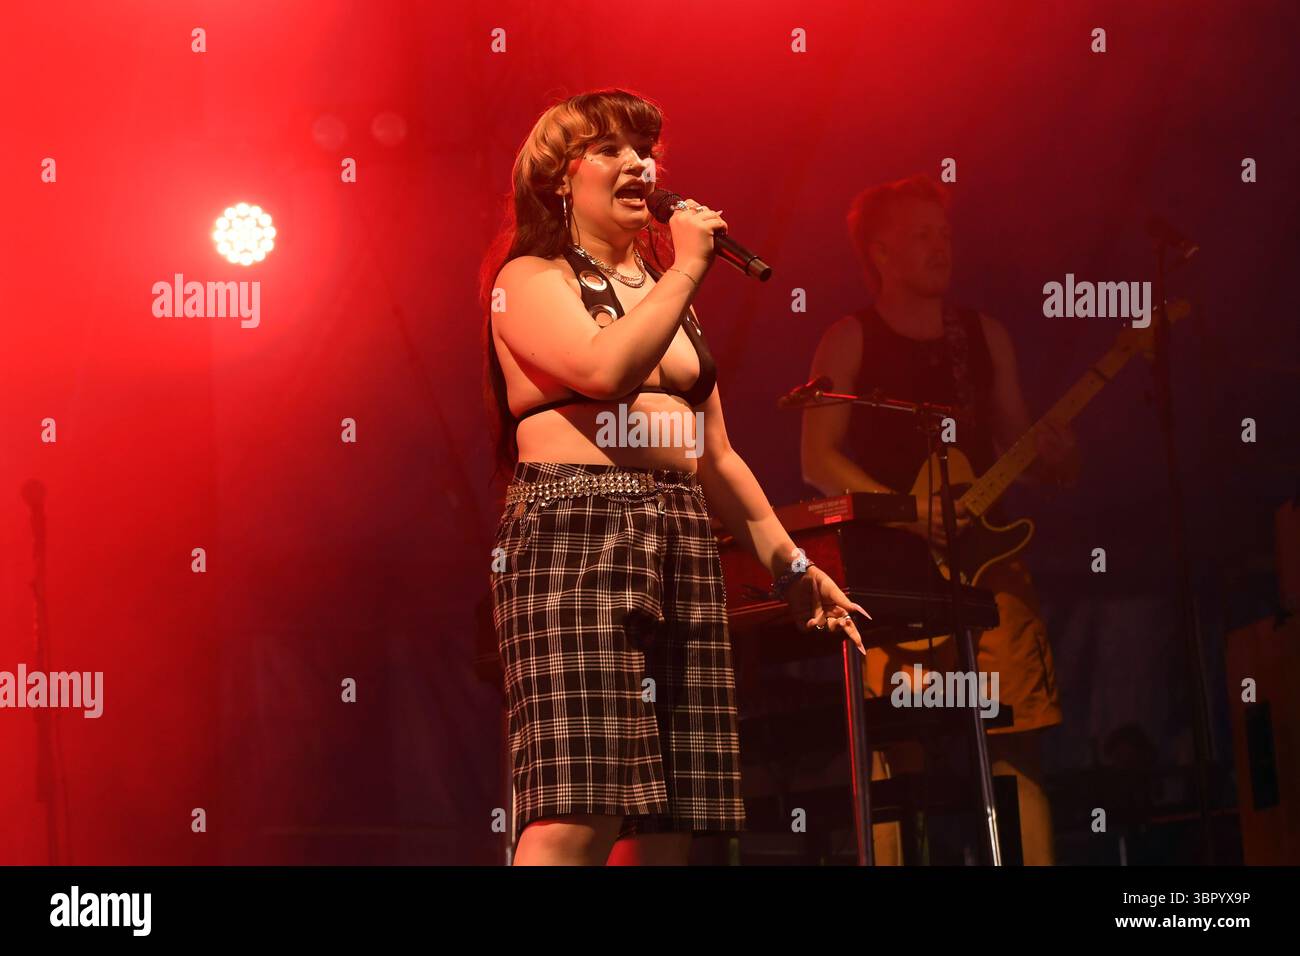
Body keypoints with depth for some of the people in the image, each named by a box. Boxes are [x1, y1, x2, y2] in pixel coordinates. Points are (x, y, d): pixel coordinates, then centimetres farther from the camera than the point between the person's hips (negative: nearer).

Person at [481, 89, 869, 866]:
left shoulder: (664, 295, 25)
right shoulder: (533, 277, 3)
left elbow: (717, 455, 26)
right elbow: (606, 368, -18)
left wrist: (789, 559, 21)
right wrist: (688, 266, -7)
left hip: (682, 537, 8)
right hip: (576, 528, -7)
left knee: (669, 821, 0)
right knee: (578, 818, -19)